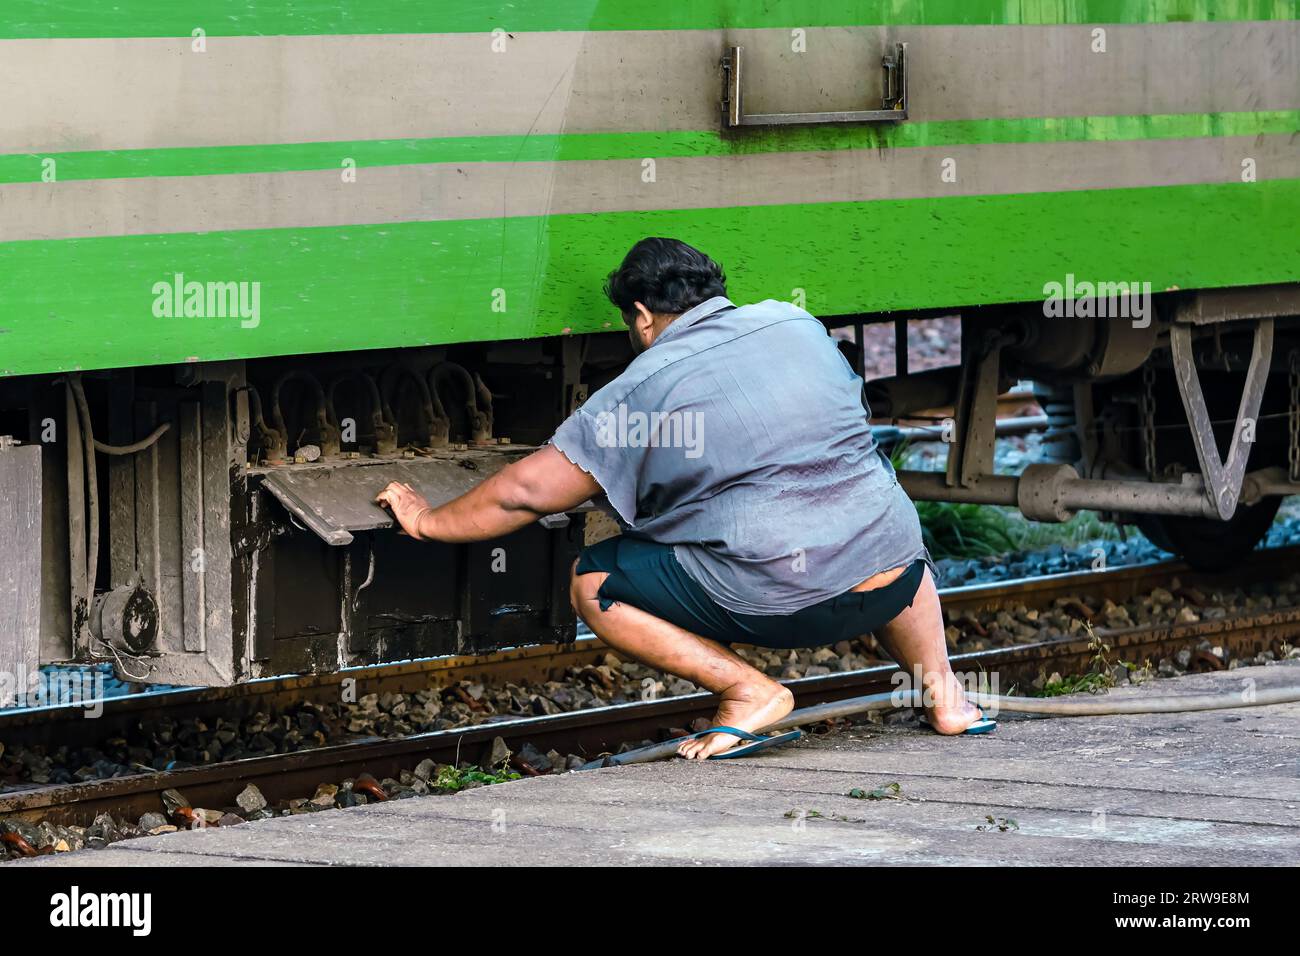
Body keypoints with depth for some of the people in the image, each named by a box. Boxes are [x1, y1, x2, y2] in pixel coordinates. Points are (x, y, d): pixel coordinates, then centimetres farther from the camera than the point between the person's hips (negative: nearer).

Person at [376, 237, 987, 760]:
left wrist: (429, 521, 20)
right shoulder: (796, 324, 13)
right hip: (890, 586, 6)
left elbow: (525, 493, 3)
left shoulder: (639, 390, 0)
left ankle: (746, 690, -3)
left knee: (592, 584, 8)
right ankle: (941, 690, 23)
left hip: (772, 601, -5)